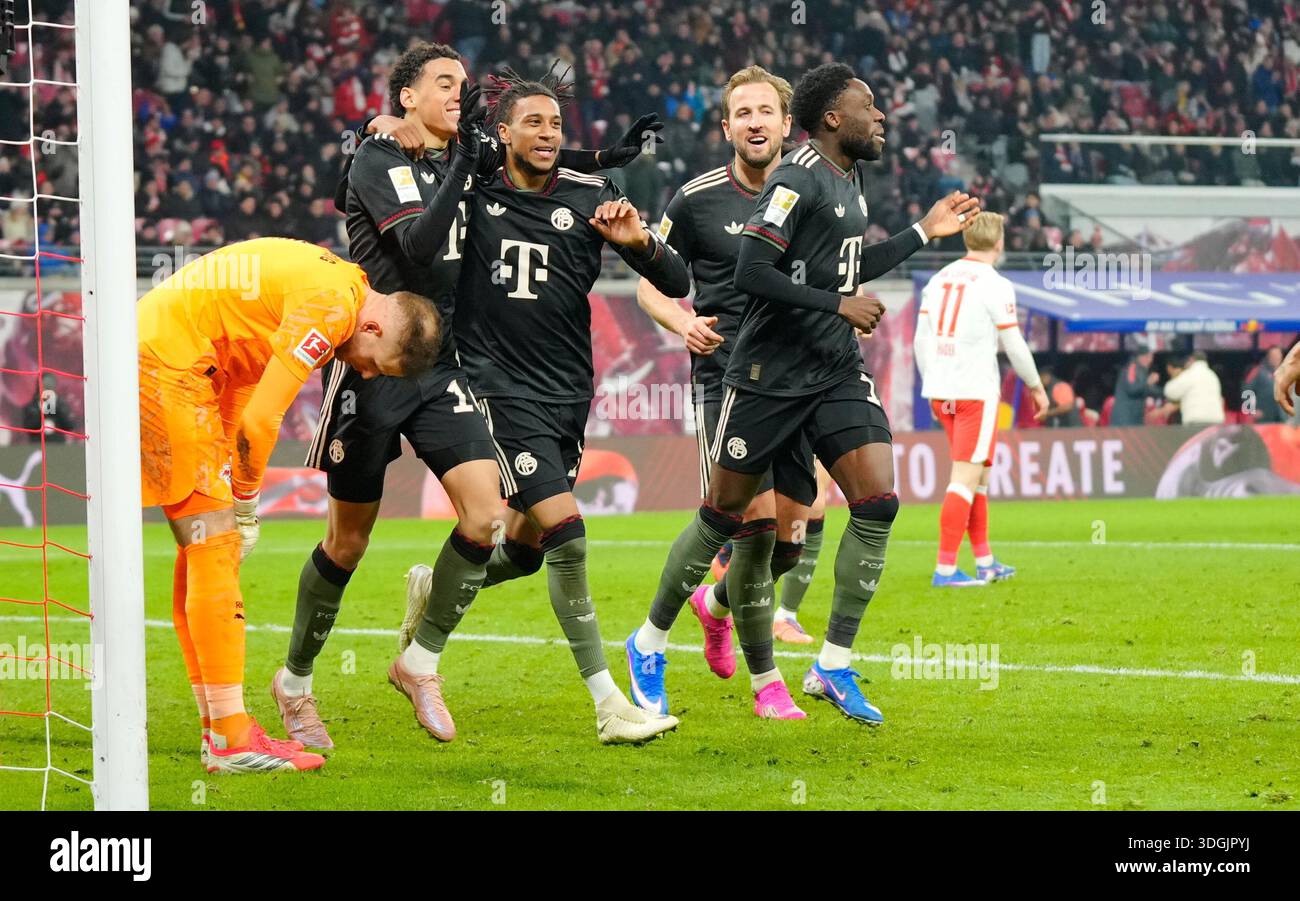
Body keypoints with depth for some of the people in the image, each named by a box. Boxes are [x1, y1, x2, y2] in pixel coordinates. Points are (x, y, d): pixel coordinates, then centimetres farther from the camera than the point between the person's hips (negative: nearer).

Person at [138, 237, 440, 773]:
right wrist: (245, 504, -2)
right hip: (165, 363, -11)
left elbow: (237, 385, 16)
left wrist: (237, 501, 11)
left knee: (206, 548, 12)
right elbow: (260, 420, -17)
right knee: (215, 546, -9)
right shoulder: (333, 305, -17)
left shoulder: (327, 279, 14)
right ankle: (231, 740, -9)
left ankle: (218, 729, 16)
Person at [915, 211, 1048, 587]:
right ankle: (945, 568, -12)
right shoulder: (995, 286, -10)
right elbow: (1014, 345, -6)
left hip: (941, 391, 7)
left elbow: (921, 339, 11)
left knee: (979, 475, 17)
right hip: (976, 391, -7)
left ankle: (985, 561, 22)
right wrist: (1036, 386, 8)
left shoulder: (939, 279, 9)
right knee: (966, 479, -7)